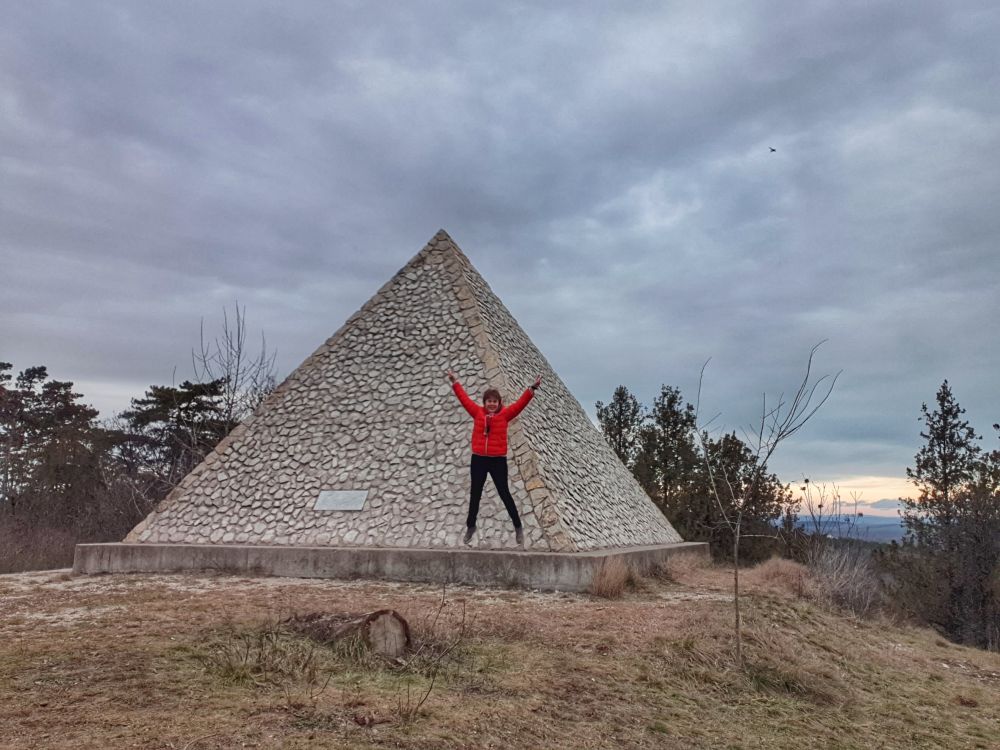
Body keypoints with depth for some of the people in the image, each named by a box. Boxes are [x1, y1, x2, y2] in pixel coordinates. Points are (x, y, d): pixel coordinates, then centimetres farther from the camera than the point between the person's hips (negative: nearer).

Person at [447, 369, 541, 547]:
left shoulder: (505, 414, -2)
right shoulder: (477, 412, 3)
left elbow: (520, 403, -7)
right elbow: (464, 398, 11)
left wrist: (532, 388, -16)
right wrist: (455, 382, 15)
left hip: (498, 460, -2)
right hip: (478, 459, 2)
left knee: (504, 493, 0)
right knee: (475, 494, 12)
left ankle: (518, 527, 8)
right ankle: (470, 526, 27)